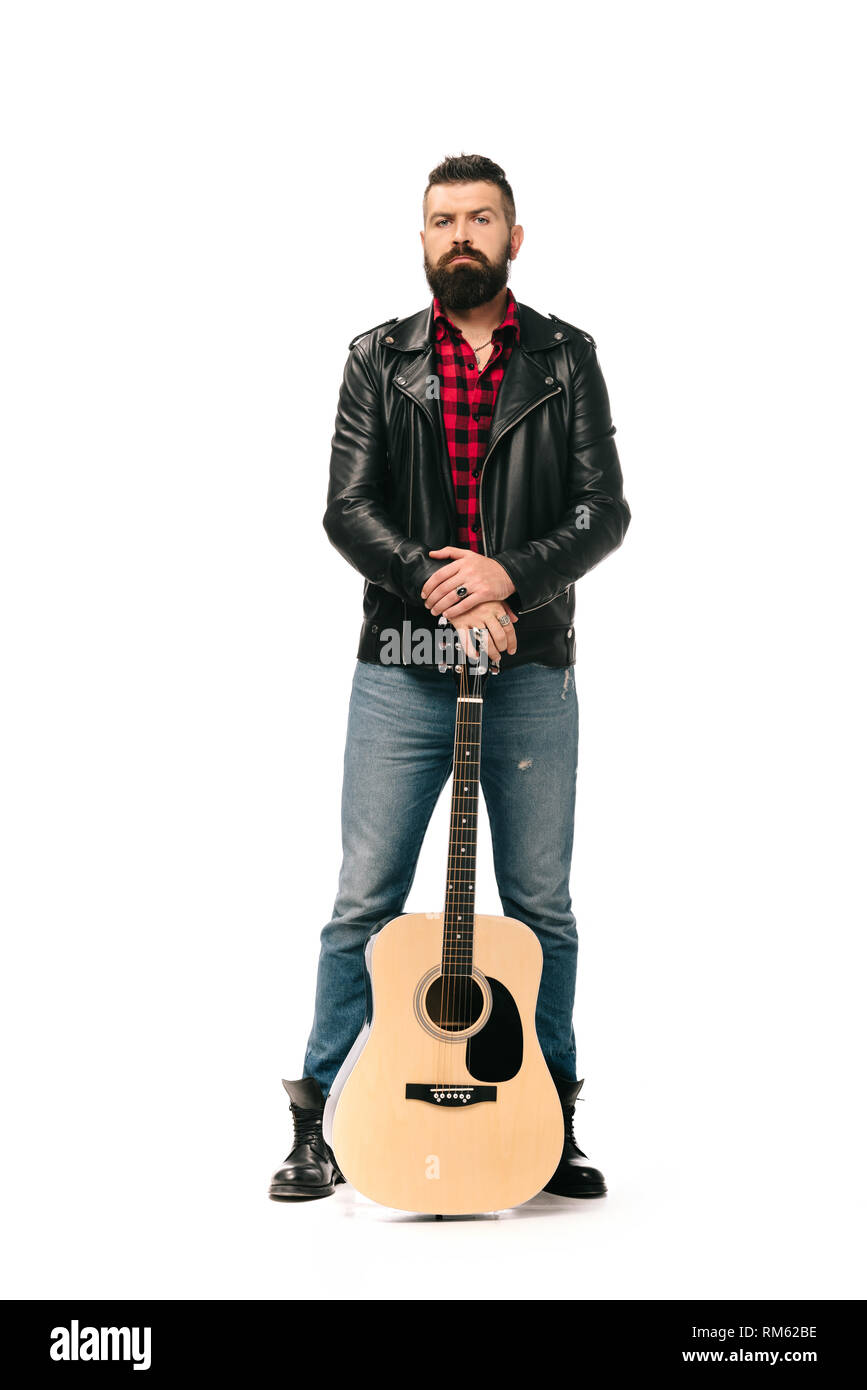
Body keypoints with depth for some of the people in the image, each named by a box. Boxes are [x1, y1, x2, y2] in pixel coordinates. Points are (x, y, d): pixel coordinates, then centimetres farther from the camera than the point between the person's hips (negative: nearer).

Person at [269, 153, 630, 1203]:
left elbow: (603, 512, -1)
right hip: (402, 670, 0)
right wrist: (439, 582, -17)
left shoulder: (566, 359, 8)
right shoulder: (379, 360, 8)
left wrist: (507, 573, -17)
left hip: (531, 669, 1)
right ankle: (319, 1126, 11)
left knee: (541, 906, 7)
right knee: (365, 901, 1)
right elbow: (347, 508, -2)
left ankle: (553, 1129, 19)